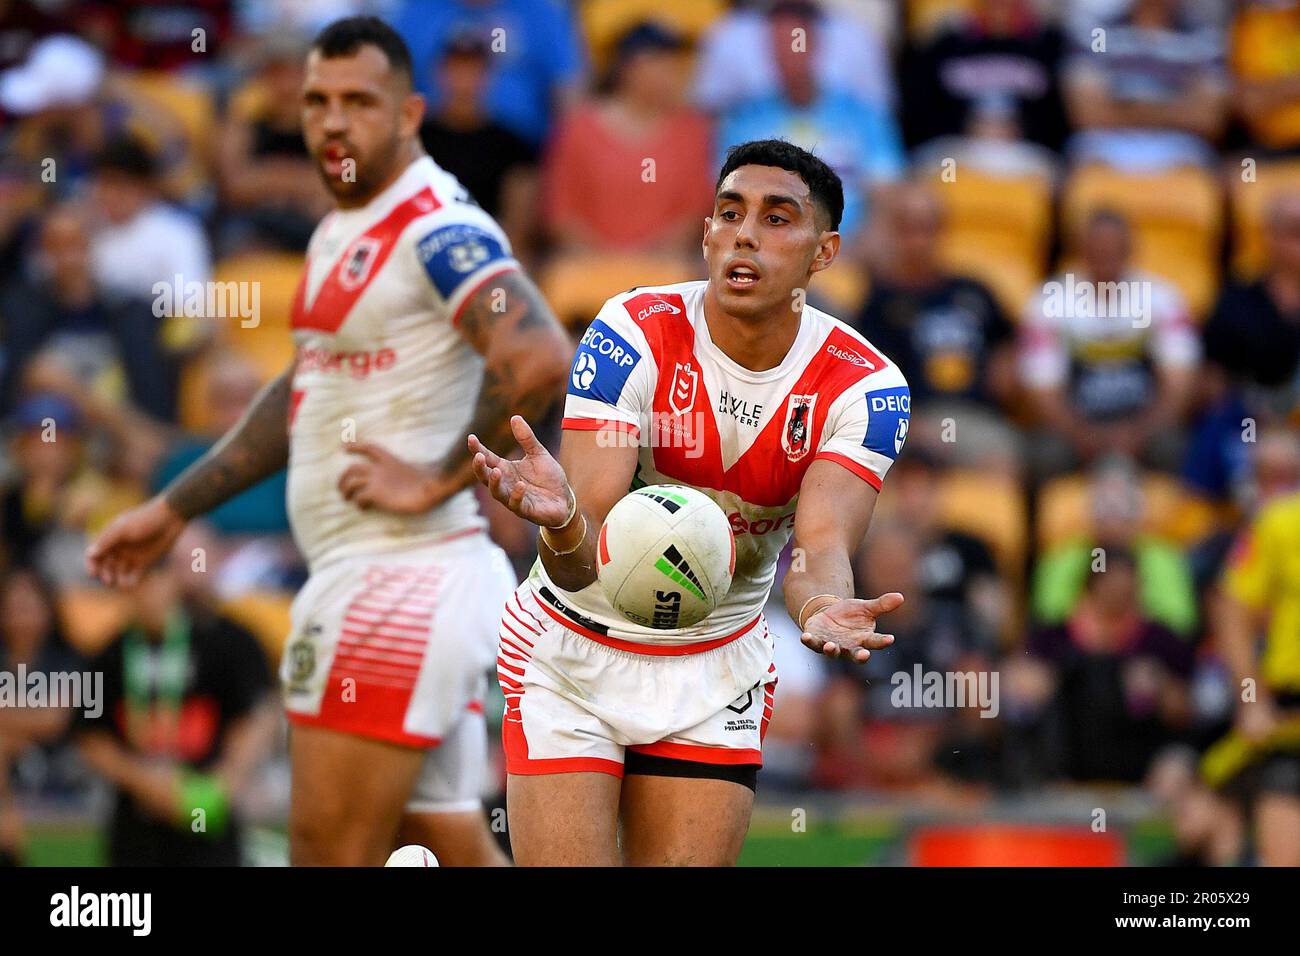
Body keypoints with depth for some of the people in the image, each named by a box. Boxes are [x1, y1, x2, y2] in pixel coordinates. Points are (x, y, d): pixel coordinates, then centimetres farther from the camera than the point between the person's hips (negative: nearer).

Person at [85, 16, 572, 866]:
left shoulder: (438, 232, -13)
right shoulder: (338, 236, 17)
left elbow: (539, 357, -28)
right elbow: (306, 396, 29)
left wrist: (436, 480, -21)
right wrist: (174, 509, 30)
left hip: (402, 571, -10)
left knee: (332, 851, -6)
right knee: (456, 850, 10)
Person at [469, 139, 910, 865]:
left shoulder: (865, 388, -13)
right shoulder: (633, 336, -20)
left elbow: (821, 546, -27)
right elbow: (584, 562, -28)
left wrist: (823, 607, -51)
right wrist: (563, 525, -53)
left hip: (718, 667, 2)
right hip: (573, 653, -2)